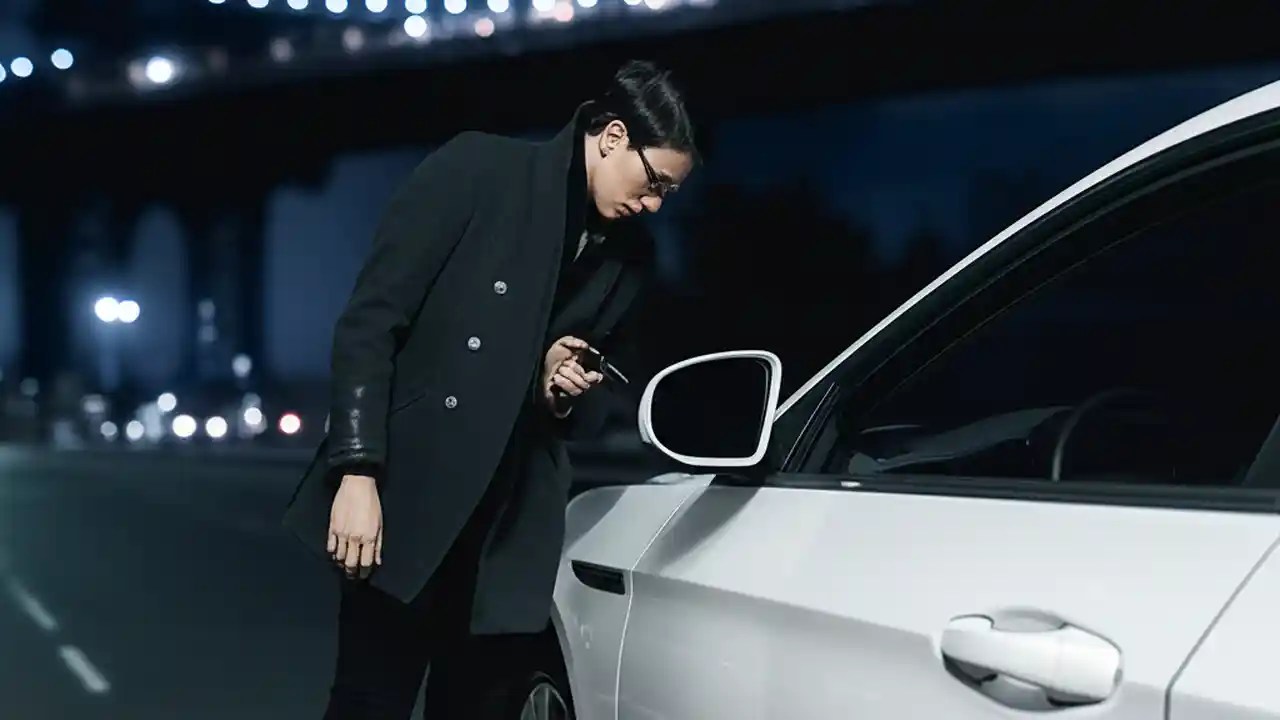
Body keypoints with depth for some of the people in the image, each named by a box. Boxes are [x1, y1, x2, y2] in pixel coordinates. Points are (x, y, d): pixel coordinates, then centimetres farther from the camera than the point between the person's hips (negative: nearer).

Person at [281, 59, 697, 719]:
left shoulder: (631, 259, 11)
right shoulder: (478, 170, -4)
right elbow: (370, 322, -8)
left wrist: (567, 395, -4)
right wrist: (358, 472, -15)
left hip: (512, 533, 5)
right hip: (407, 502, -5)